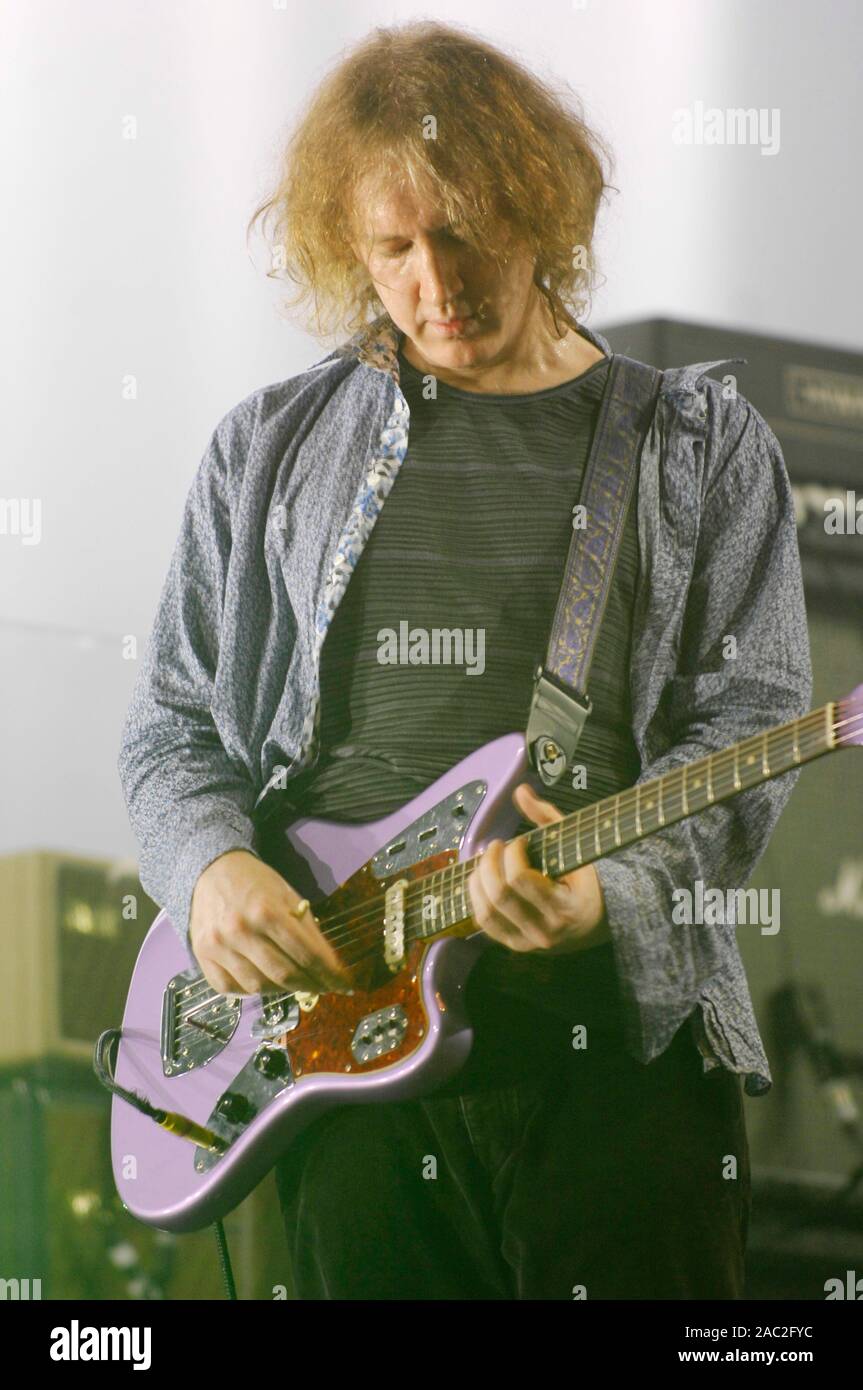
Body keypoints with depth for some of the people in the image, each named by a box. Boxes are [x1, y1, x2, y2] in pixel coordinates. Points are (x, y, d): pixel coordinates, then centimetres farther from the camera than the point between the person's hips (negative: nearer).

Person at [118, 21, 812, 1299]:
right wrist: (211, 865, -6)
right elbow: (172, 718, 16)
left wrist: (606, 890, -19)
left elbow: (747, 727, 0)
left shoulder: (699, 449, 8)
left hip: (617, 1042, -1)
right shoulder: (272, 449, 14)